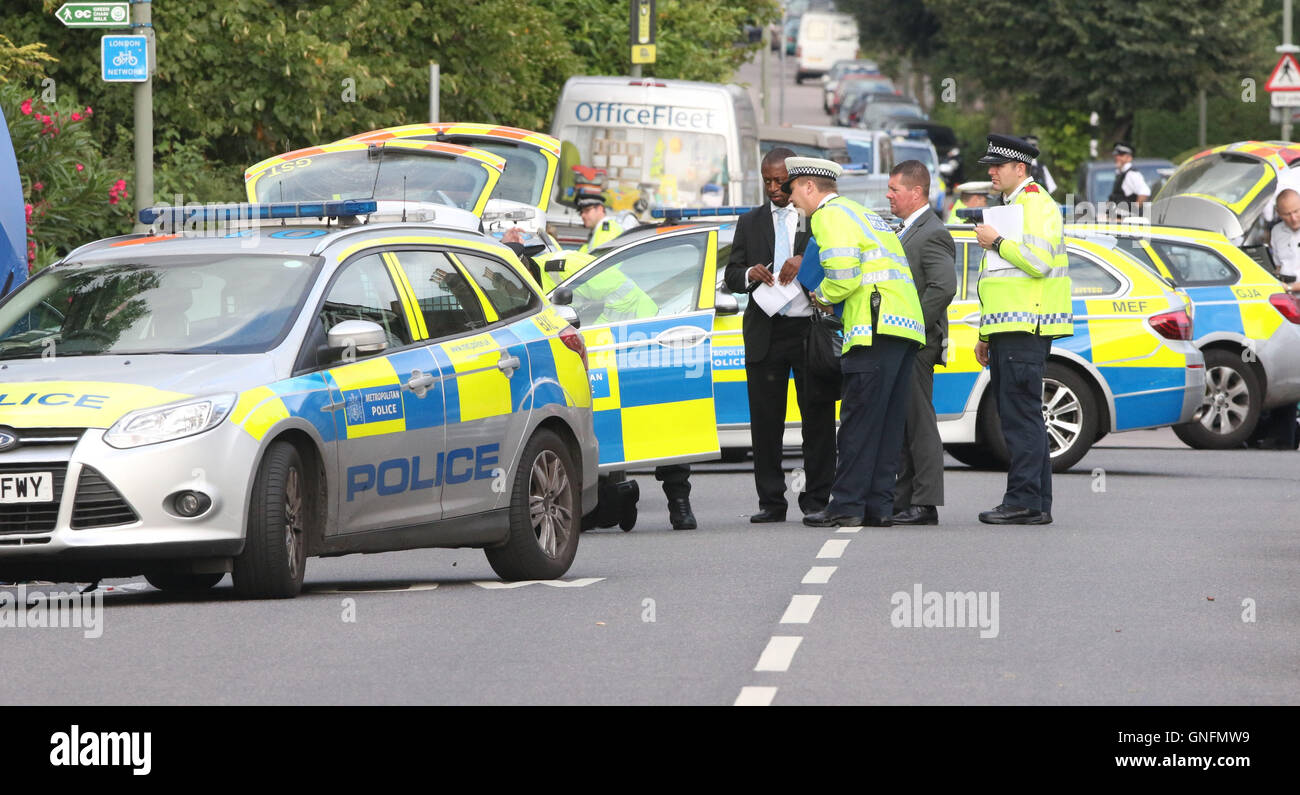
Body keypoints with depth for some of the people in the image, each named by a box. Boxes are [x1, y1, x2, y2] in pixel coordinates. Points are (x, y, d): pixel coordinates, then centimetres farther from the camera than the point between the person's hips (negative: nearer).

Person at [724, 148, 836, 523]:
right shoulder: (750, 223, 15)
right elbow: (731, 276, 12)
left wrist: (805, 261, -19)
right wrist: (749, 274, -10)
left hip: (811, 329, -2)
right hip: (765, 333, 2)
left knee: (817, 416, -2)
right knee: (765, 419, 1)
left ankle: (816, 499, 3)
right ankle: (771, 502, 5)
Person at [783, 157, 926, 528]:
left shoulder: (830, 216, -2)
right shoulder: (863, 213, 29)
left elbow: (843, 274, -15)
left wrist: (822, 294, 4)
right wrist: (830, 297, 18)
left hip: (875, 330, -9)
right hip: (905, 328, 9)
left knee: (859, 420, -9)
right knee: (887, 423, 7)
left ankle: (847, 505, -10)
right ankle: (879, 505, 6)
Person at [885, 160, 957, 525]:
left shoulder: (933, 235, -13)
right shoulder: (906, 232, 20)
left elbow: (944, 287, -24)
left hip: (917, 345, -10)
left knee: (919, 424, -8)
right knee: (901, 426, 12)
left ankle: (925, 504, -7)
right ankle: (903, 501, 16)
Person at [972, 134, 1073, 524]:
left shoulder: (1038, 206, -8)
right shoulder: (1008, 207, 25)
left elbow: (1038, 262, -22)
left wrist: (996, 242, -12)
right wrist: (985, 335, 27)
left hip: (1025, 330, -10)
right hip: (1006, 331, 10)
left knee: (1021, 415, -13)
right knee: (1020, 417, 8)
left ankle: (1024, 500, -14)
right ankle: (1037, 505, 9)